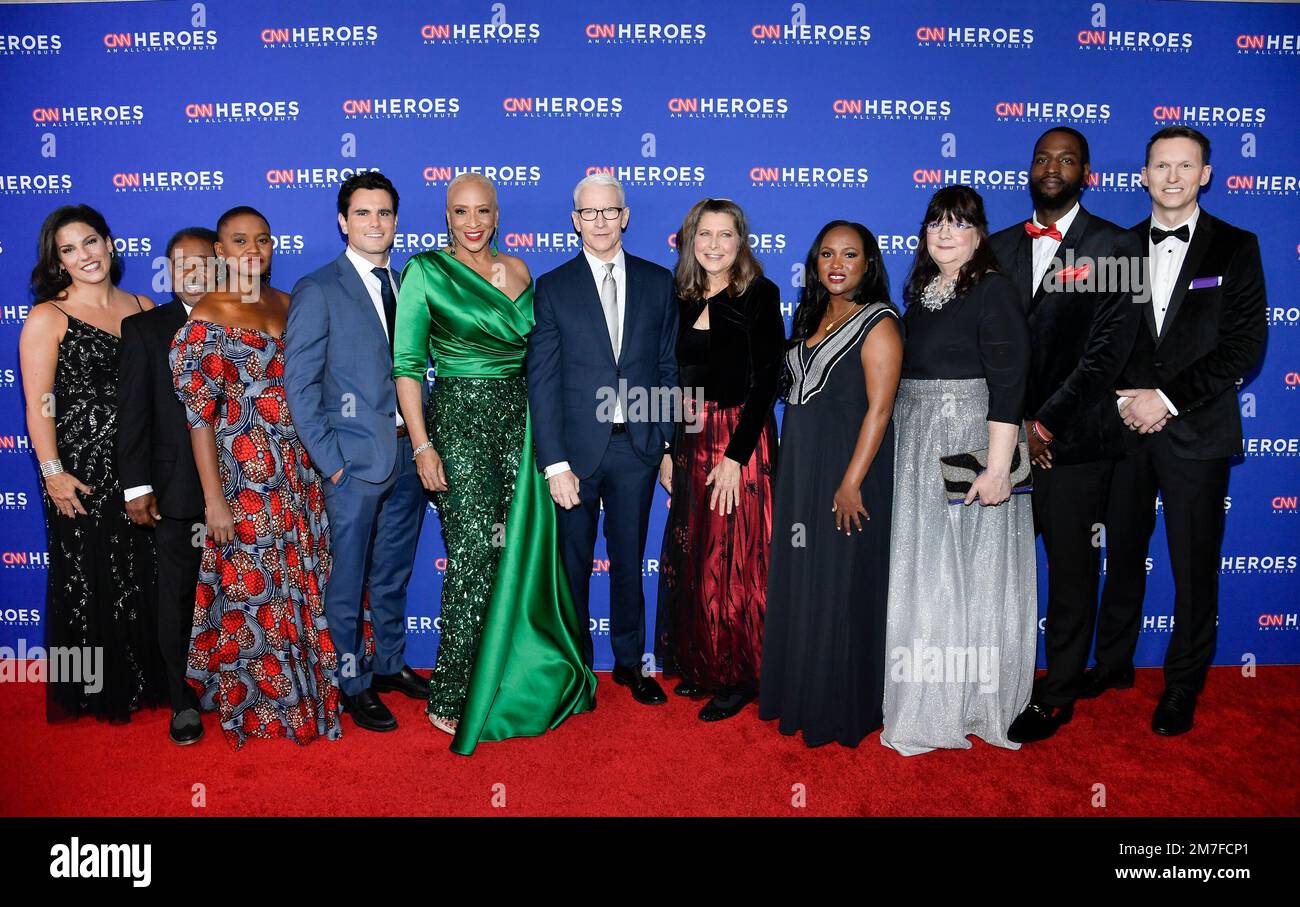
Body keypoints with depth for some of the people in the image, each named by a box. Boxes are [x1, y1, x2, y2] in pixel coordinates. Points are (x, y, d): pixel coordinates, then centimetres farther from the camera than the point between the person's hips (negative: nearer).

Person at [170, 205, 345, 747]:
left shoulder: (287, 304, 10)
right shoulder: (205, 318, -8)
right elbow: (199, 415, -10)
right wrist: (214, 499, -12)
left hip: (300, 468, 6)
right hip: (244, 475, -5)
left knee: (304, 578, 12)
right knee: (254, 585, 4)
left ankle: (306, 688, 29)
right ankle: (258, 705, 22)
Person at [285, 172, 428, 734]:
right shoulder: (318, 291, -6)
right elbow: (299, 386, -8)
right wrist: (330, 460, -12)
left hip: (408, 456, 5)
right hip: (356, 459, -5)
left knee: (394, 575, 18)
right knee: (349, 581, 7)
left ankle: (390, 665, 34)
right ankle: (354, 683, 22)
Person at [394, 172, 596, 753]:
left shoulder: (518, 271, 12)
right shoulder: (425, 271, -2)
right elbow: (407, 365, -5)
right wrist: (422, 445, -12)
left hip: (519, 418, 5)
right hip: (459, 420, -5)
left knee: (521, 551, 4)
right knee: (475, 557, -5)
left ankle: (507, 682, 22)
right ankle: (454, 700, 10)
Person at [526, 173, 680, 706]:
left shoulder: (657, 282, 5)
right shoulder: (553, 288, -1)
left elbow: (668, 367, 6)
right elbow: (541, 380, -5)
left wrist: (668, 443, 0)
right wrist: (555, 463, -12)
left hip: (638, 446, 1)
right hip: (577, 448, -1)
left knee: (629, 560, 13)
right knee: (574, 561, 10)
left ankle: (629, 662, 29)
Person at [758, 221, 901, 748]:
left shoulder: (877, 324, -10)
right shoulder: (813, 318, 13)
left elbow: (878, 410, -17)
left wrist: (852, 482, -23)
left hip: (846, 471, -8)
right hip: (800, 468, 8)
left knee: (841, 586, 1)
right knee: (800, 582, 14)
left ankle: (841, 709, 16)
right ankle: (799, 692, 29)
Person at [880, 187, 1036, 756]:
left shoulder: (993, 292, -10)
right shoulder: (920, 292, 11)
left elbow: (1008, 386, -17)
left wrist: (997, 467, -23)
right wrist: (902, 447, 13)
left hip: (968, 448, -7)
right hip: (916, 449, 7)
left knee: (965, 572, 1)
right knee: (923, 574, 14)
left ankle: (968, 704, 16)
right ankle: (929, 698, 29)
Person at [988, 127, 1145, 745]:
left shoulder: (1115, 247, -2)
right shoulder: (1001, 246, 11)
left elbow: (1107, 352, -9)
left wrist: (1045, 424, -13)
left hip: (1075, 441, -3)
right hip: (1009, 435, 4)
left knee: (1072, 572, 7)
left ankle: (1057, 696, 21)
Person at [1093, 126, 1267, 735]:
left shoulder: (1235, 248, 1)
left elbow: (1246, 344, -6)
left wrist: (1168, 400, -14)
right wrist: (1124, 399, -8)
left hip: (1196, 433, -2)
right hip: (1125, 429, 3)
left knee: (1194, 567, 5)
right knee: (1122, 554, 13)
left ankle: (1183, 686, 20)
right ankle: (1113, 663, 30)